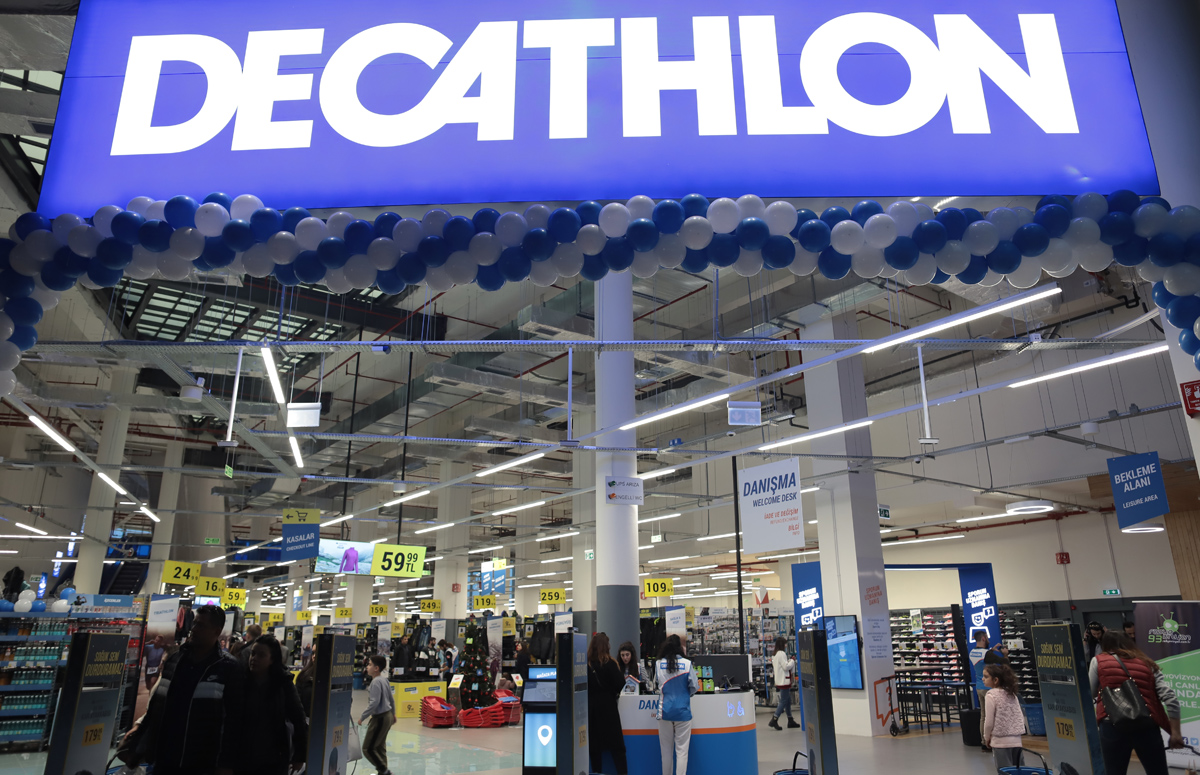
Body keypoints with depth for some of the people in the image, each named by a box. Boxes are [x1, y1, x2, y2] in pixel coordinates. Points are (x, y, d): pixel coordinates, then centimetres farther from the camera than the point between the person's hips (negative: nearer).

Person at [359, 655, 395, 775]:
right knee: (380, 747, 18)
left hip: (380, 718, -10)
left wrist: (363, 717, -18)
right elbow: (391, 698, 18)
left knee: (368, 748, -4)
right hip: (387, 716, 10)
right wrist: (393, 714, 28)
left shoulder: (376, 681, -18)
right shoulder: (384, 679, 10)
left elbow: (374, 702, -25)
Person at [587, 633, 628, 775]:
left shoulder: (586, 662, -2)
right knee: (615, 742, 4)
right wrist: (615, 691, 4)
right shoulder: (609, 662, -10)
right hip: (607, 704, -3)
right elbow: (620, 682, -14)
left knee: (594, 741, 12)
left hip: (590, 705, 3)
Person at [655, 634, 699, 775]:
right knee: (682, 750, 3)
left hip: (664, 711, 2)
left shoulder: (658, 664, -3)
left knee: (666, 749, 13)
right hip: (683, 711, -2)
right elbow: (694, 687, -3)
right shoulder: (687, 664, -10)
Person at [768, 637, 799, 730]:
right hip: (784, 681, -10)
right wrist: (792, 661, -5)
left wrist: (790, 661, 13)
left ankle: (790, 721, 19)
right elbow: (786, 666, -20)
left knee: (788, 701, 14)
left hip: (782, 681, 10)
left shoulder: (776, 654, 15)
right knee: (783, 701, -6)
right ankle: (774, 721, -6)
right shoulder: (781, 653, -16)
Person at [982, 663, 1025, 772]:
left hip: (1001, 741, -6)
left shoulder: (991, 695, -11)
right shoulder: (1011, 694, 8)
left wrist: (986, 738, 4)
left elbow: (989, 722, -10)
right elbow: (1021, 717, 11)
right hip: (1016, 740, 6)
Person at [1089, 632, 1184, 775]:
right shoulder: (1147, 663, 18)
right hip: (1147, 726, 2)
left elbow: (1090, 694, 14)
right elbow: (1171, 698, 7)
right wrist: (1175, 733, 7)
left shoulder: (1098, 660, 13)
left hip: (1113, 726, -2)